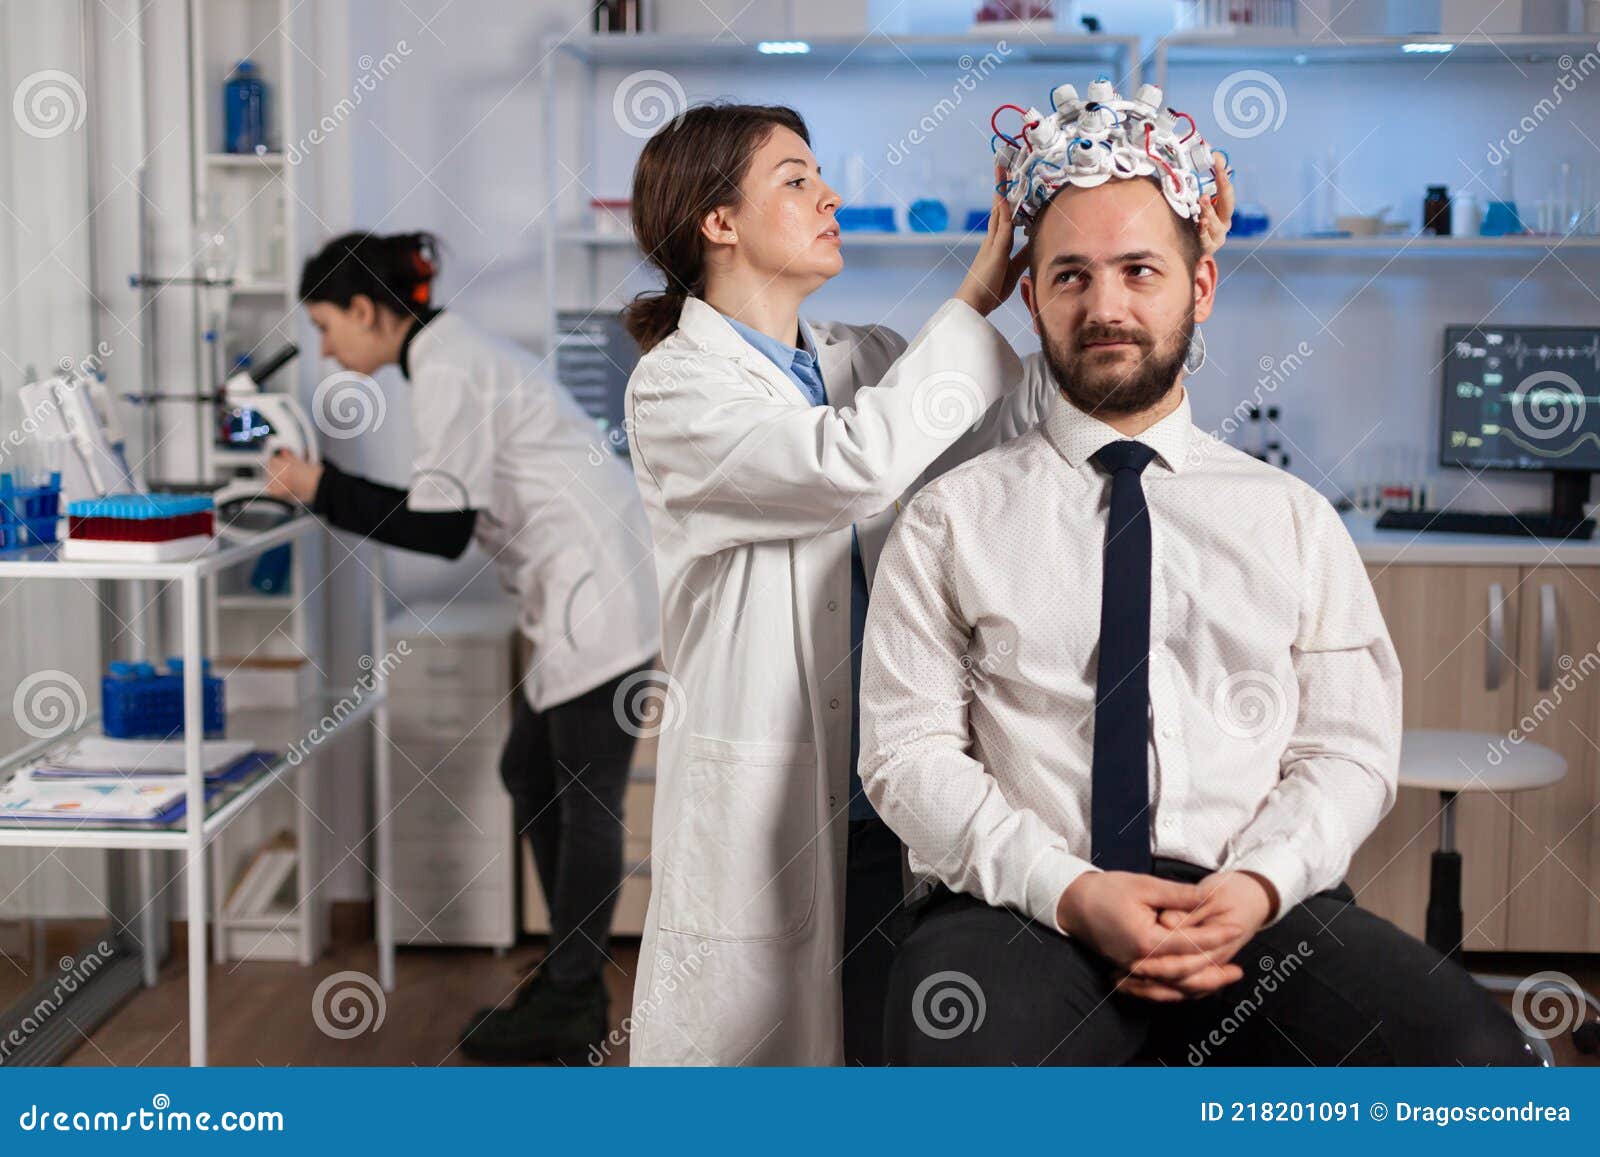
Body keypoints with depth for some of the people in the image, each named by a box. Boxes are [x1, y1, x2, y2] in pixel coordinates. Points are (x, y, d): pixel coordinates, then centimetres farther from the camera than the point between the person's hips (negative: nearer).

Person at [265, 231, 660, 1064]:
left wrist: (322, 491, -13)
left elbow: (442, 531, -19)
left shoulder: (445, 370, -15)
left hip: (598, 588, -11)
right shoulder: (452, 352, 15)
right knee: (530, 775, 15)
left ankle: (569, 1005, 7)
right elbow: (455, 510, 18)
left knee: (583, 796, -2)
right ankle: (569, 977, 23)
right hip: (582, 587, 11)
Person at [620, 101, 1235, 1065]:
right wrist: (982, 294, -14)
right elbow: (856, 464, -21)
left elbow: (1035, 412, 1)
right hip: (763, 817, -5)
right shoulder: (676, 389, -7)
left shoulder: (867, 361, 12)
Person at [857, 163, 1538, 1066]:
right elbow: (908, 751, 2)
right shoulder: (954, 519, 10)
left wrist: (1261, 882, -11)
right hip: (1027, 913, -2)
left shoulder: (1294, 518, 17)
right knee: (959, 1057, -37)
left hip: (1256, 909, 3)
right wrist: (1069, 892, -14)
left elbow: (1351, 747, 11)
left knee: (1476, 1057, -26)